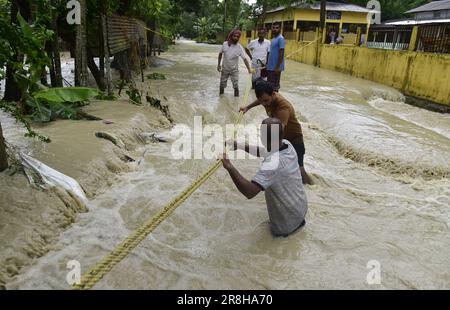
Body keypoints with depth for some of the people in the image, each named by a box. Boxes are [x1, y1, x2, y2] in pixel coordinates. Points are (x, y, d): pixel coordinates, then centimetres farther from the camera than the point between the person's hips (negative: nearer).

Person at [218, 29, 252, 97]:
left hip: (234, 70, -2)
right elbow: (220, 54, 5)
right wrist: (219, 64, 4)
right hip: (225, 69, 2)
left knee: (236, 85, -1)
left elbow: (245, 58, -25)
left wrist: (249, 69, -37)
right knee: (222, 84, 14)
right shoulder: (225, 44, -11)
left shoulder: (239, 47, -18)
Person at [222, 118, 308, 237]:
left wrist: (230, 167, -49)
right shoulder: (287, 145, -14)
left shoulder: (272, 164, -39)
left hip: (288, 217, -6)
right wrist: (240, 146, -6)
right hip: (301, 207, 6)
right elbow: (263, 152, 4)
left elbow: (249, 192, -48)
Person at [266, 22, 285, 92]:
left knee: (275, 85, -2)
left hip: (275, 67, -9)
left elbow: (281, 54, -18)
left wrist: (278, 67, -22)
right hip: (270, 67, 9)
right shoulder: (273, 39, 15)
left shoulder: (281, 39, -13)